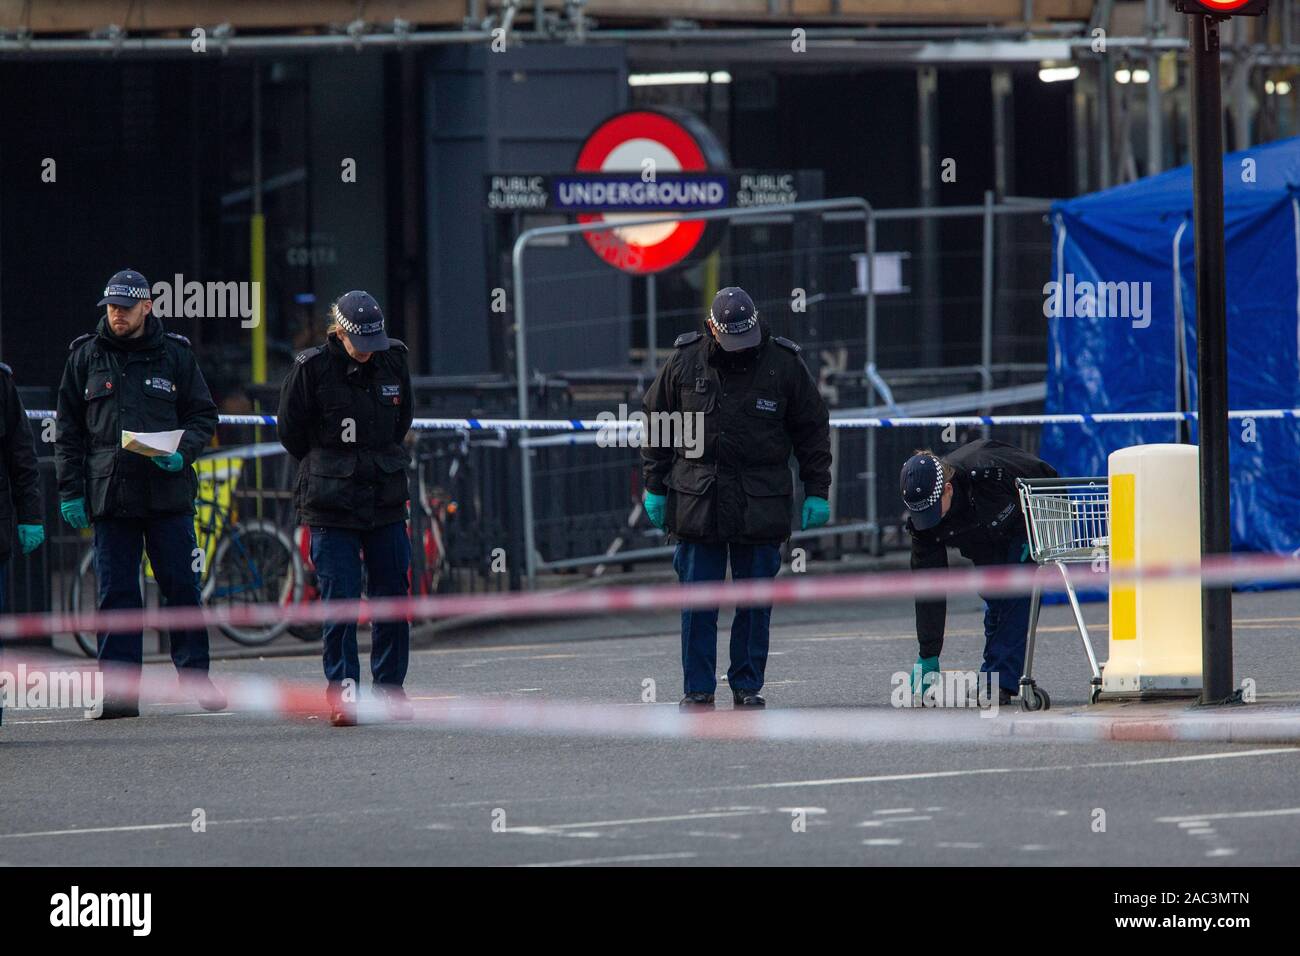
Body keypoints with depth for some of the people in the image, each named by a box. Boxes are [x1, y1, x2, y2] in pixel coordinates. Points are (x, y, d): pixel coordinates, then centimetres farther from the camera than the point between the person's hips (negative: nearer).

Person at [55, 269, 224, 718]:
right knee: (116, 595, 0)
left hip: (168, 491, -1)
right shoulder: (86, 356, 8)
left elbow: (204, 415, 11)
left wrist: (182, 451, -9)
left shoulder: (175, 354, 6)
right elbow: (68, 429, 10)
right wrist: (70, 490, 2)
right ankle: (120, 690, 2)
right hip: (110, 492, 1)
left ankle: (195, 675, 11)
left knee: (182, 587, 1)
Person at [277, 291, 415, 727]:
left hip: (385, 502, 4)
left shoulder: (393, 361, 3)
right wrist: (330, 472, 6)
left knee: (393, 594, 5)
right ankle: (342, 693, -2)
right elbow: (291, 433, 0)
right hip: (331, 506, -4)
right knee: (340, 600, -6)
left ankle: (390, 687, 16)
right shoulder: (311, 369, -9)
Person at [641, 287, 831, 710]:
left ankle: (747, 685, 13)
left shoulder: (783, 364, 0)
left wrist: (816, 492, 4)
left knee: (755, 600, 4)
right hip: (697, 500, 0)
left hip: (760, 502, 0)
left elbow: (813, 429, 7)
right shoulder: (684, 362, 0)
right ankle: (698, 688, 6)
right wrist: (654, 487, 8)